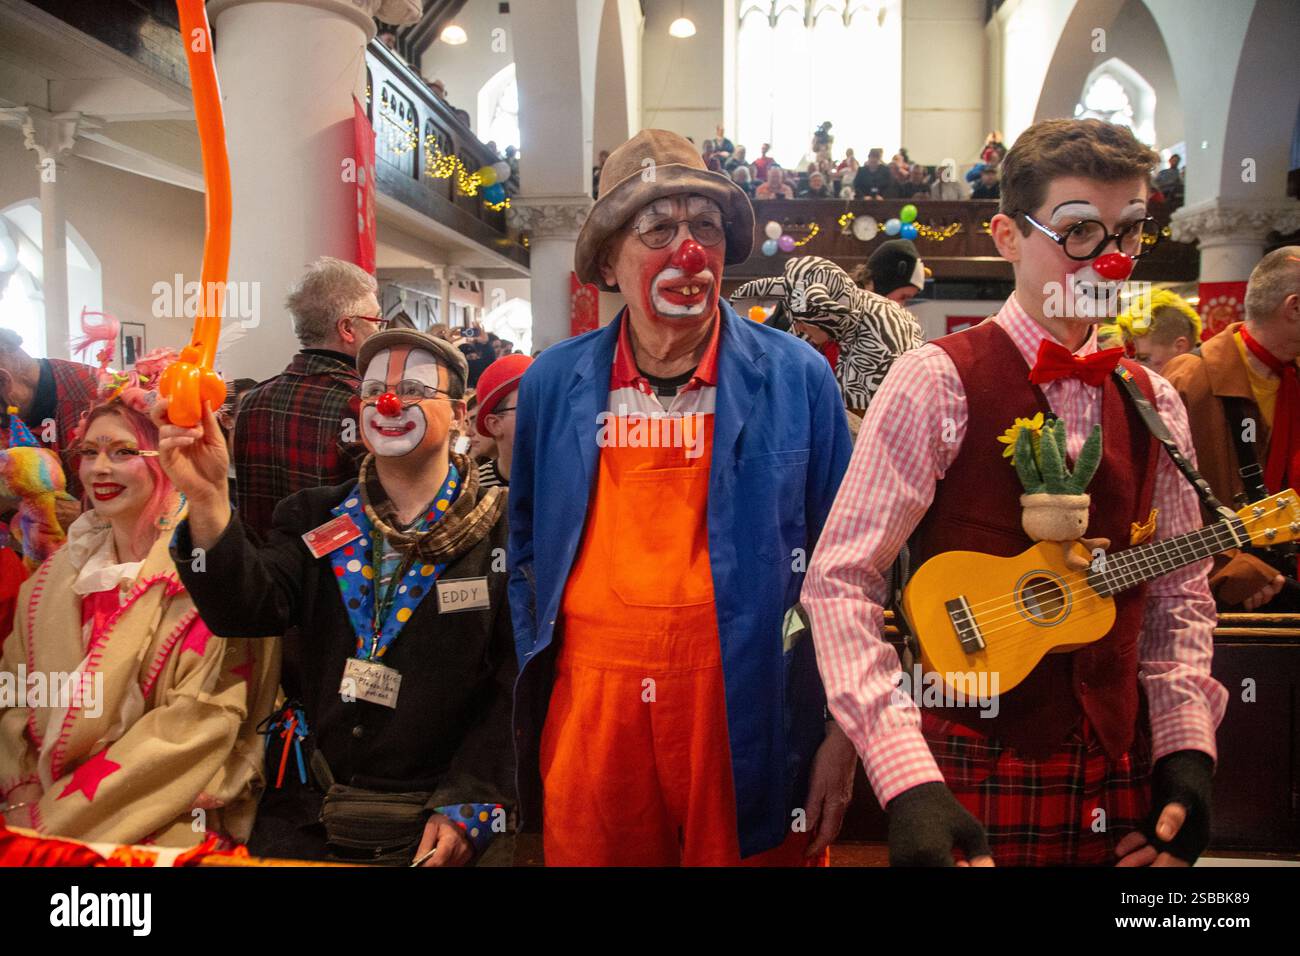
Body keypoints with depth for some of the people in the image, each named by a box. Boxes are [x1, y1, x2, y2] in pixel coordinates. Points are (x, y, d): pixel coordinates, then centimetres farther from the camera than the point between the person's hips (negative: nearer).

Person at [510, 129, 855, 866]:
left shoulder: (796, 377, -4)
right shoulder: (553, 383, 2)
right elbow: (529, 554, 12)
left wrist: (841, 732, -2)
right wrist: (534, 701, 9)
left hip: (746, 703, -1)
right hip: (590, 701, 2)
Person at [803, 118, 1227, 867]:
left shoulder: (1154, 403, 6)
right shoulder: (938, 382, -12)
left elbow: (1179, 593, 11)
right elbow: (841, 581, -17)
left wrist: (1187, 747, -2)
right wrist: (907, 783, -23)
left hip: (1122, 778, 6)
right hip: (972, 774, -5)